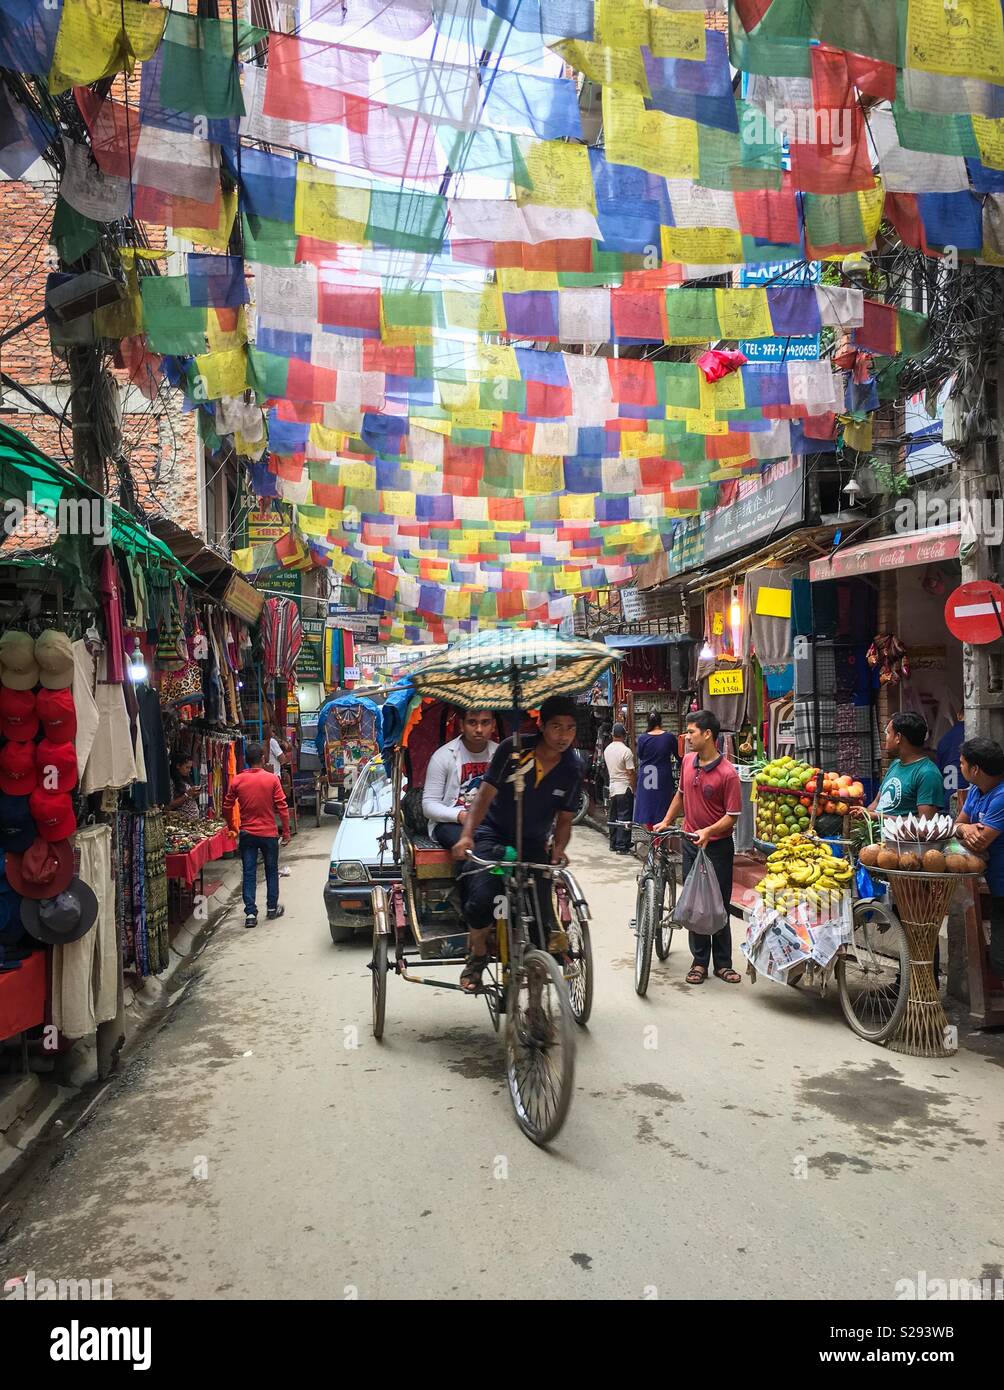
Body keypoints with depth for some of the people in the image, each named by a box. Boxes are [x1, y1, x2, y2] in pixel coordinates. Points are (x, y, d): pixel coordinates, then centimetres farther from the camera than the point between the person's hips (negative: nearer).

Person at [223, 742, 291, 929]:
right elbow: (282, 807, -8)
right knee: (271, 871, 15)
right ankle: (272, 907, 23)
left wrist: (231, 827, 18)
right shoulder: (272, 779, -8)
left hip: (247, 833, 1)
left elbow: (227, 807, 2)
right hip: (268, 833, -1)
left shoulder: (237, 780, -3)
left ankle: (250, 913, 0)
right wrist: (286, 831, -1)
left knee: (249, 873, 4)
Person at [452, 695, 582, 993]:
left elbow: (564, 819, 4)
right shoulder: (512, 749, -14)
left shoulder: (571, 769, -4)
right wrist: (467, 834, -30)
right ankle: (477, 957, 4)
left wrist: (558, 849, -16)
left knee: (541, 911, -11)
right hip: (493, 837, -3)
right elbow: (485, 795, -15)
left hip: (533, 844, 3)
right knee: (481, 900, -25)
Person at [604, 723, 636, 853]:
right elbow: (631, 773, -16)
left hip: (612, 788, 7)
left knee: (613, 817, 14)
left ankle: (613, 844, 20)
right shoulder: (626, 751, -16)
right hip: (625, 789, -7)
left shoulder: (607, 749, 6)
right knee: (624, 818, -3)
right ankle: (622, 846, -4)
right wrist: (635, 789, -9)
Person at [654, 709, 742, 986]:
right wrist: (666, 822, 16)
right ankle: (700, 961, 18)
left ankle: (722, 963, 18)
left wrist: (708, 831, -29)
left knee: (719, 906, 5)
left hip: (717, 846, -5)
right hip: (691, 842, 5)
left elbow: (732, 816, -16)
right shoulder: (688, 762, 2)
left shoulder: (727, 773, -18)